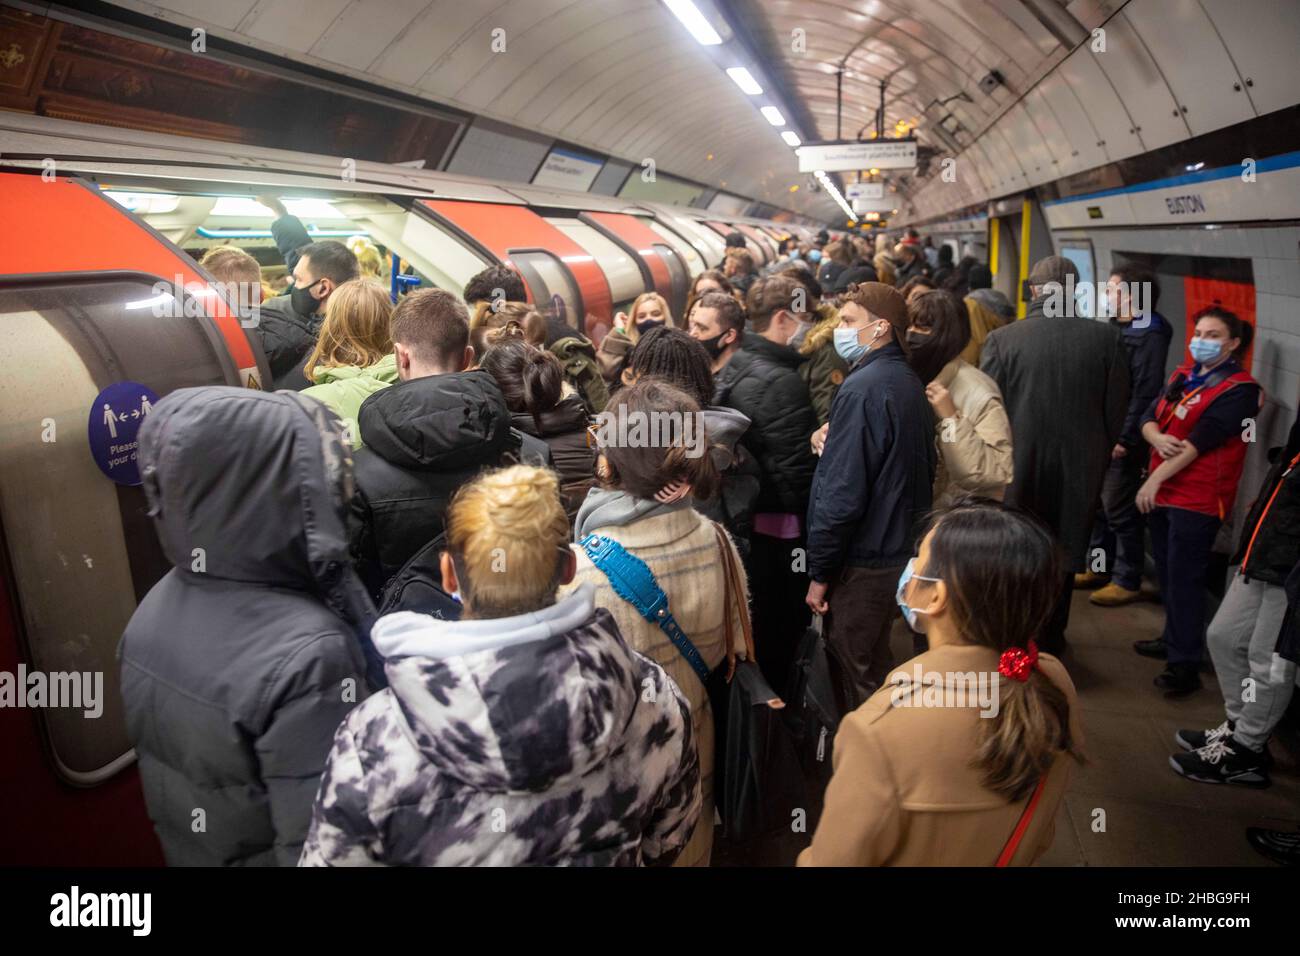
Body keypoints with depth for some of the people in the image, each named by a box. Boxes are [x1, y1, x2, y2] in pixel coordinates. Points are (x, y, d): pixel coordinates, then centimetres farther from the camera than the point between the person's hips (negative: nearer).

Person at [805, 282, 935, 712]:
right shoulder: (910, 383, 9)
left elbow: (843, 491, -23)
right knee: (873, 668, 22)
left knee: (854, 682, 3)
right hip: (899, 553, 9)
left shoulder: (863, 389, -19)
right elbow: (922, 471, 19)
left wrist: (820, 572, -16)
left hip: (861, 563, -9)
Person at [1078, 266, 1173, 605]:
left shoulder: (1150, 335, -13)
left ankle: (1127, 581, 10)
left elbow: (1145, 393, -19)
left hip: (1123, 440, -9)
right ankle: (1100, 567, 28)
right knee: (1098, 504, 15)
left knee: (1120, 510, -1)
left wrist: (1126, 438, -21)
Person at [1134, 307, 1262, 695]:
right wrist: (1157, 438, -17)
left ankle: (1184, 664, 2)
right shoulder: (1183, 375, 12)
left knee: (1184, 579, -5)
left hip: (1197, 498, -7)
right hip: (1163, 491, 7)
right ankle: (1173, 639, 33)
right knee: (1167, 572, 17)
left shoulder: (1239, 389, -11)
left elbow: (1200, 441, -18)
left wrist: (1156, 478, -20)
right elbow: (1150, 416, 6)